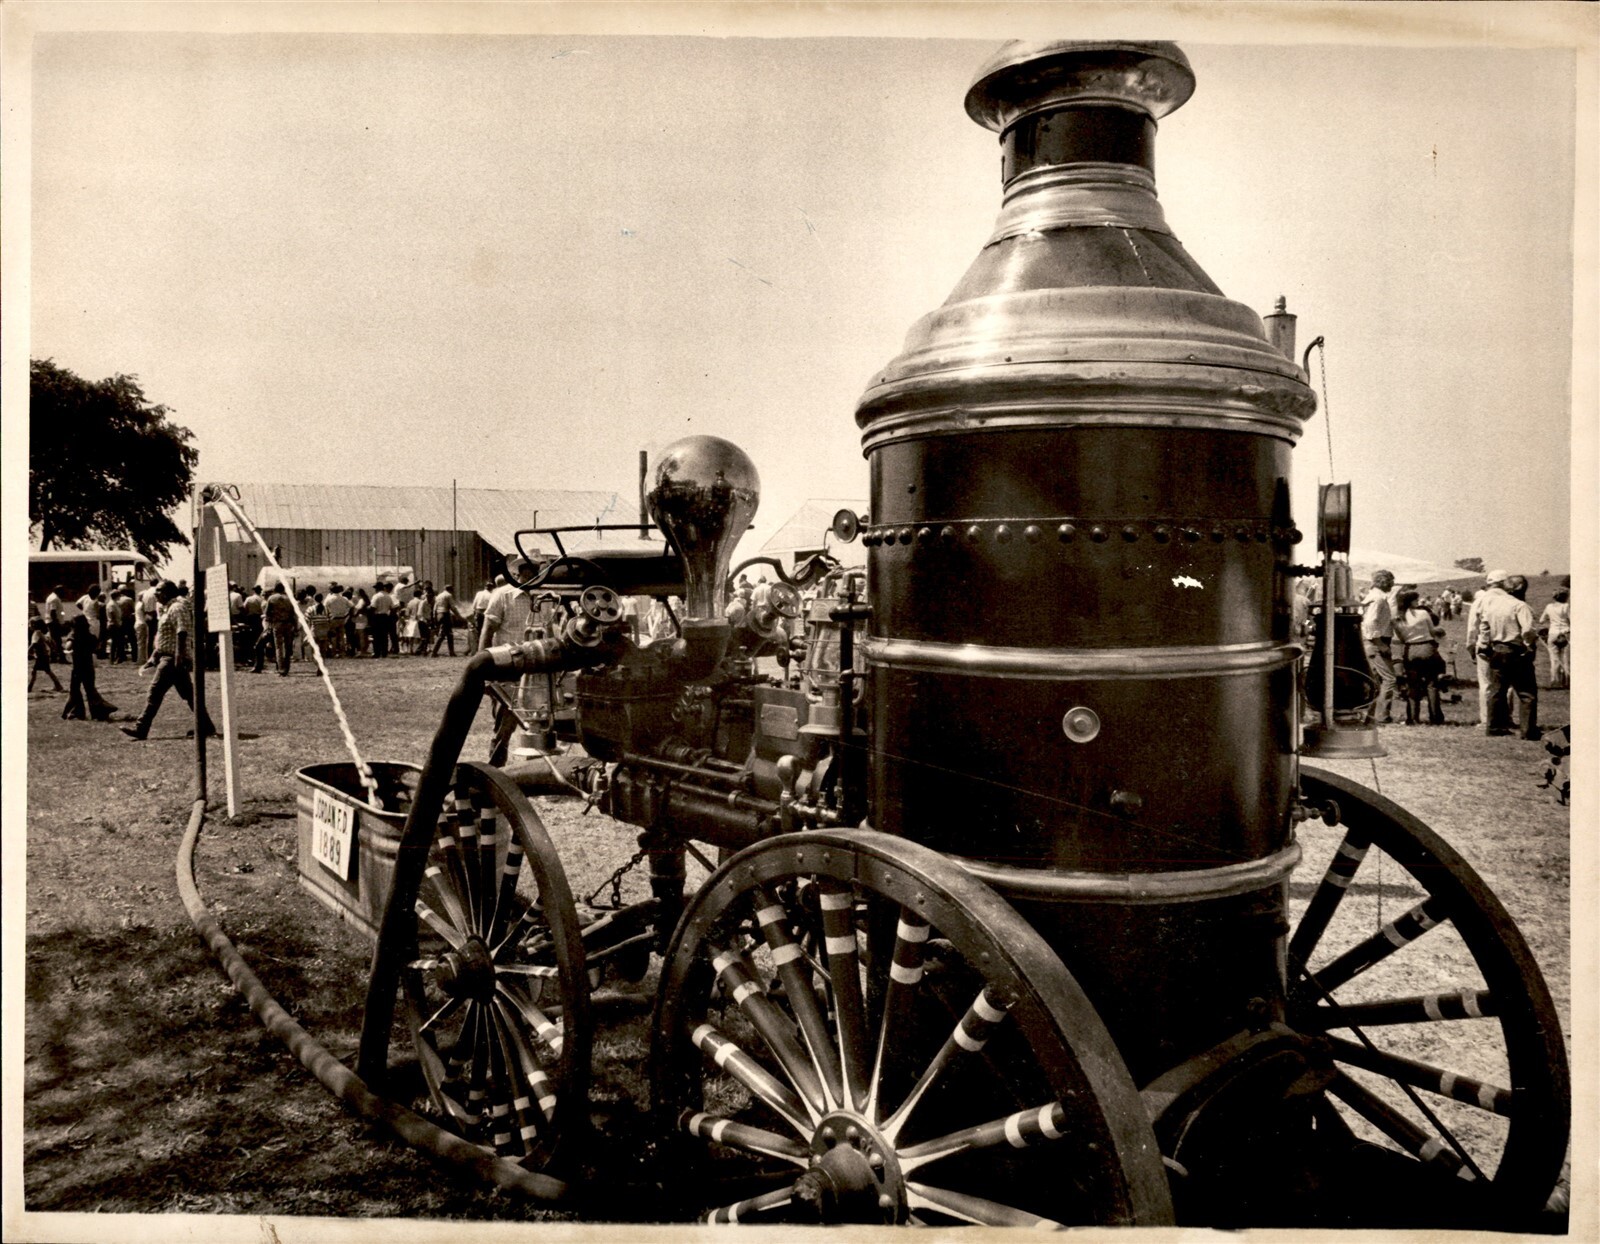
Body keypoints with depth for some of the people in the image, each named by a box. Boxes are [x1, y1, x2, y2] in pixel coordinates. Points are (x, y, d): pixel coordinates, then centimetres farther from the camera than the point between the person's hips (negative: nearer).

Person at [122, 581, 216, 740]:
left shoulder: (177, 608, -12)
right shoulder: (169, 608, 20)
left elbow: (182, 633, -22)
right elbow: (163, 638, 26)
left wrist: (179, 656, -29)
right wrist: (153, 657, 24)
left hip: (173, 659, -11)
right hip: (167, 657, 11)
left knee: (156, 691, -7)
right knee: (188, 694, 9)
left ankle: (141, 729, -4)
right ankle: (206, 727, 10)